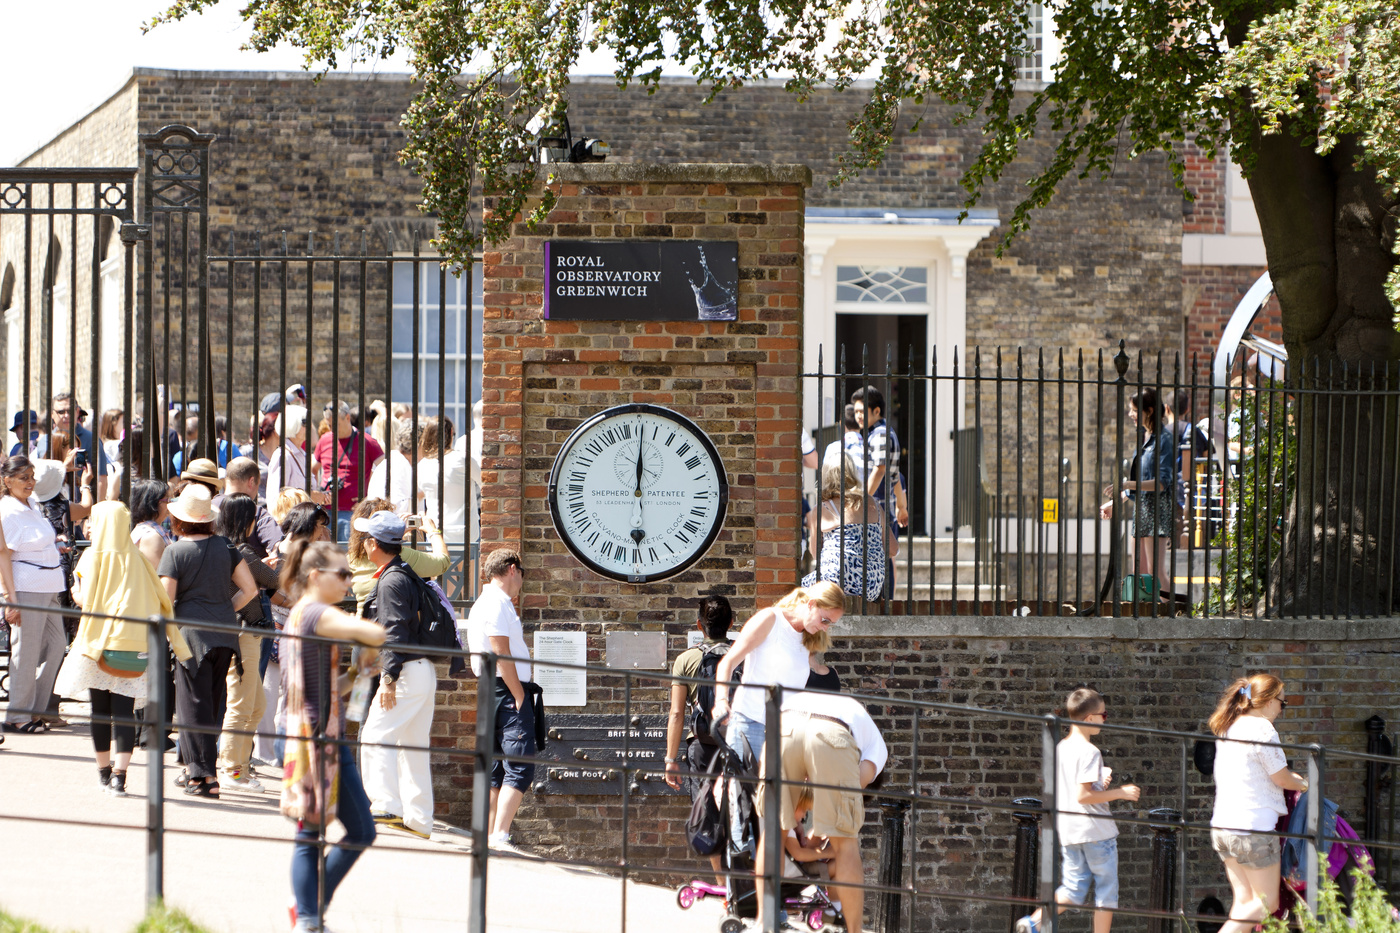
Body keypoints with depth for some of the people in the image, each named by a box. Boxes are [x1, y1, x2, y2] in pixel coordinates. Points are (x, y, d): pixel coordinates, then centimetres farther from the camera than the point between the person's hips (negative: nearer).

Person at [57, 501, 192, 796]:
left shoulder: (93, 558, -3)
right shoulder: (137, 560, 4)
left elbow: (85, 599, -8)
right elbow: (160, 600, 2)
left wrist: (75, 591, 13)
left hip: (101, 638, -2)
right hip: (134, 645, 2)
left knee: (100, 708, 12)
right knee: (124, 709, -1)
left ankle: (104, 771, 21)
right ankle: (119, 774, -14)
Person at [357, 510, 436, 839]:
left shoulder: (391, 581, -11)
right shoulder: (408, 575, 18)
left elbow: (396, 632, -18)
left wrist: (389, 679, -20)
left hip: (407, 671, -10)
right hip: (425, 671, 10)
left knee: (376, 737, -12)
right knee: (414, 745, 11)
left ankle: (386, 805, -21)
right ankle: (419, 819, 11)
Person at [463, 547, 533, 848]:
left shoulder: (482, 604, 21)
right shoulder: (497, 603, -11)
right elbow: (501, 654, -18)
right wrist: (519, 696, -15)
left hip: (494, 694, 11)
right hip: (508, 690, -11)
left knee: (496, 768, 13)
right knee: (520, 767, -16)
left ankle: (490, 835, 15)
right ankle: (500, 836, -24)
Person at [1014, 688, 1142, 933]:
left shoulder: (1059, 748, 9)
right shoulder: (1089, 752, -16)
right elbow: (1082, 796, -21)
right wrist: (1119, 793, -14)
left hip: (1068, 831, 7)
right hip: (1096, 830, -7)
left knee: (1073, 890, 10)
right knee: (1106, 889, 6)